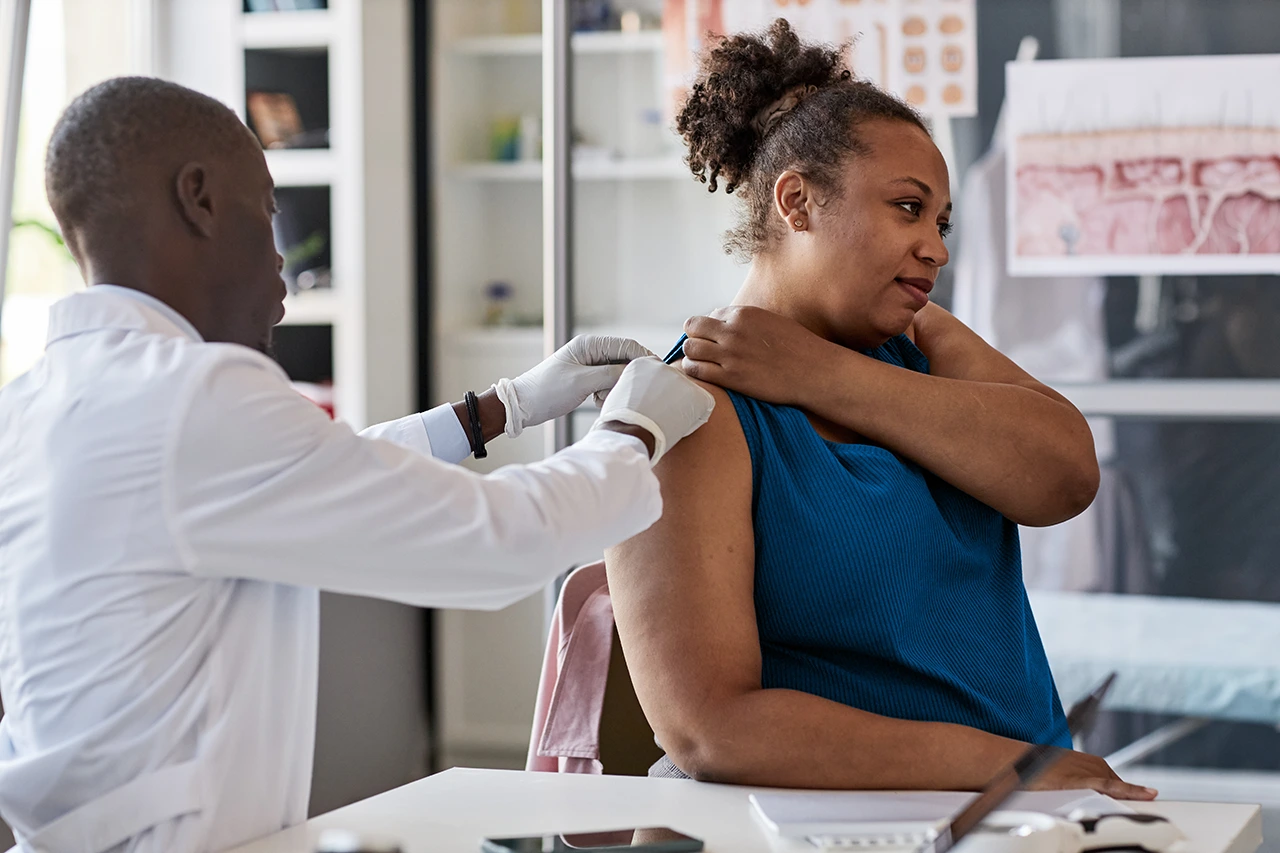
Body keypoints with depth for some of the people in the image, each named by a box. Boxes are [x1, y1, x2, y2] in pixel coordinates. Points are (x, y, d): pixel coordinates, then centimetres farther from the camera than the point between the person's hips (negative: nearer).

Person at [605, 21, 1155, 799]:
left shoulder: (924, 341, 14)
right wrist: (1000, 763, -18)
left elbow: (1066, 476, -5)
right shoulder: (694, 413, -8)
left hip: (1026, 810, 5)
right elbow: (705, 726, -17)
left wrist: (819, 374, -11)